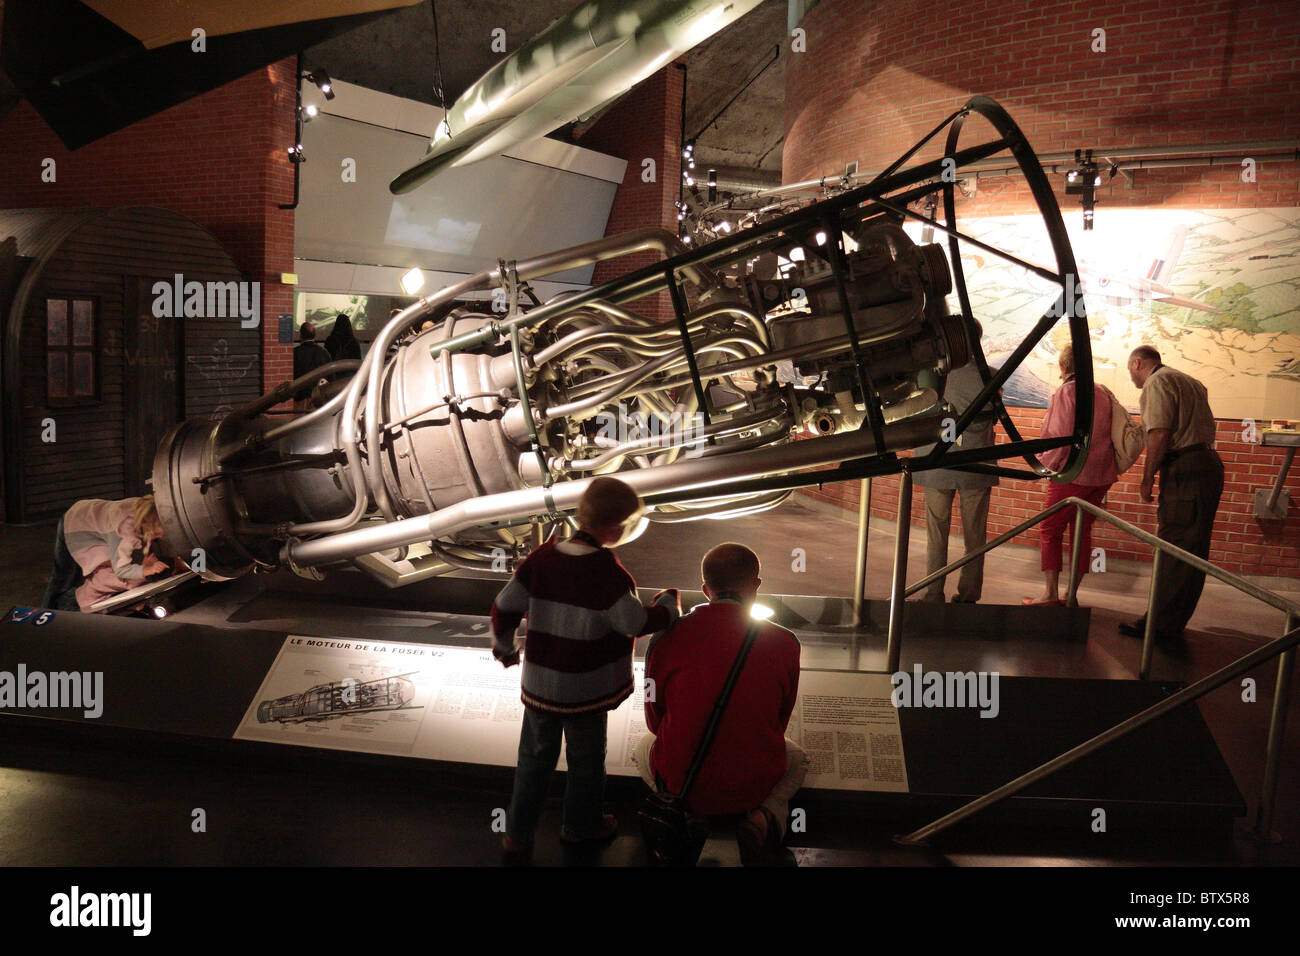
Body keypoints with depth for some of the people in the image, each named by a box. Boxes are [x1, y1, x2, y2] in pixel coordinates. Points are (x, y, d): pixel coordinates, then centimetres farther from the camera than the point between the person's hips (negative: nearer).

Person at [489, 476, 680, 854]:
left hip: (539, 684, 4)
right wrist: (669, 603, 1)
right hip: (586, 691, -4)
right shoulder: (608, 573, -23)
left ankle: (518, 833, 32)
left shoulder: (542, 557, -8)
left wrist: (504, 645, 13)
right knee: (586, 760, 21)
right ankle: (581, 825, 41)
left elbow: (504, 606, -5)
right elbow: (637, 624, -18)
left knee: (535, 758, 22)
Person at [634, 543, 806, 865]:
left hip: (679, 782, 0)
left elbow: (655, 720, 2)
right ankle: (763, 816, 2)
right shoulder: (784, 644, -11)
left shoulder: (666, 641, -12)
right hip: (753, 785, 0)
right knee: (797, 758, 33)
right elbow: (780, 721, 4)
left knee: (645, 747, 34)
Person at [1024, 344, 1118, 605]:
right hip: (1103, 475, 7)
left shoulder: (1066, 392, -9)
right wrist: (1108, 465, 21)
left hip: (1074, 473, -7)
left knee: (1049, 530, 0)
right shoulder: (1103, 393, 11)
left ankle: (1050, 592, -4)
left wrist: (1044, 464, -3)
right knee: (1082, 531, 12)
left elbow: (1059, 437, -14)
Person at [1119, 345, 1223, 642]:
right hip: (1207, 463, 10)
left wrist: (1147, 479, -10)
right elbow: (1204, 429, 22)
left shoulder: (1157, 382, -4)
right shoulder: (1188, 381, 26)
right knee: (1190, 552, 10)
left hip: (1184, 471, -10)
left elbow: (1160, 433, -15)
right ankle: (1173, 621, 17)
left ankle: (1162, 624, -6)